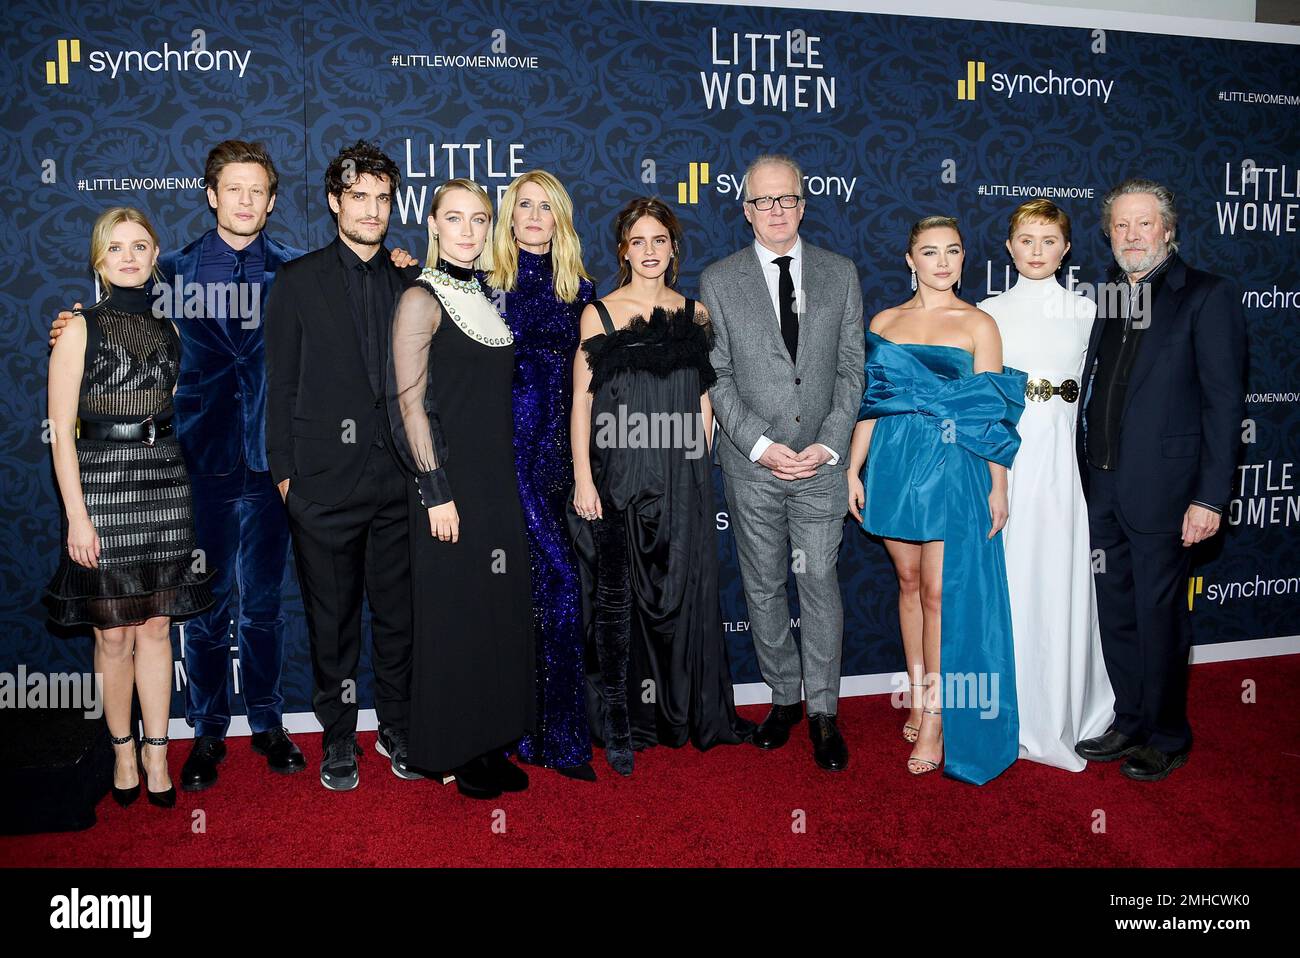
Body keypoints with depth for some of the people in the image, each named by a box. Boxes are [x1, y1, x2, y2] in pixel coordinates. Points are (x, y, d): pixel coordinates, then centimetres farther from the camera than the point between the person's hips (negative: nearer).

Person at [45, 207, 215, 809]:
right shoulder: (80, 329, -2)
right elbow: (61, 430, -6)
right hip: (102, 485, -3)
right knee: (114, 634, 5)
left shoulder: (167, 329, 11)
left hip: (164, 483, 3)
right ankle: (123, 748, 22)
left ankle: (156, 751, 18)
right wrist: (76, 514, -12)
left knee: (156, 626, 7)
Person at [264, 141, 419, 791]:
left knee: (398, 610, 9)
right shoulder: (298, 281, 4)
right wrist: (283, 471, -2)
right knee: (332, 616, 7)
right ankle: (337, 738, 22)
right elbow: (281, 384, 2)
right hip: (325, 478, -2)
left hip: (398, 475, 2)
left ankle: (397, 728, 25)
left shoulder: (410, 283, 10)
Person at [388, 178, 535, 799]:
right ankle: (454, 753, 17)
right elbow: (410, 403, -13)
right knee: (453, 614, 2)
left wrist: (504, 481, 14)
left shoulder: (485, 299, 13)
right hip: (450, 483, -7)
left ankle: (489, 741, 25)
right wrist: (436, 491, -18)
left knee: (499, 609, 11)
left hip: (497, 480, 7)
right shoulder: (422, 299, -8)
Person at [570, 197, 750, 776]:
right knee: (620, 598, 3)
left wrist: (701, 468, 9)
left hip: (683, 481, 3)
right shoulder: (599, 314, 1)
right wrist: (583, 480, -8)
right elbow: (582, 401, -2)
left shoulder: (694, 313, 10)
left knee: (686, 594, 7)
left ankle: (690, 713, 24)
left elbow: (703, 401, 13)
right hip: (620, 476, -2)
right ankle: (621, 727, 16)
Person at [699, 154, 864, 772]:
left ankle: (823, 711, 14)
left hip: (821, 462, 0)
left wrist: (828, 444, -7)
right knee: (763, 588, 9)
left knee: (819, 583, 0)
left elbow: (851, 367, 4)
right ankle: (784, 698, 26)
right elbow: (717, 376, -1)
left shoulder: (840, 273, 7)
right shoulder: (718, 281, 3)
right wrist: (759, 444, -11)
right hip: (752, 465, 0)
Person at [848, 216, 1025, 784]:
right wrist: (853, 471, 6)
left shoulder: (978, 324, 0)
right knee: (909, 582, 11)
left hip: (955, 470, -3)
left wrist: (998, 486, -5)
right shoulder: (885, 322, 10)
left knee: (941, 593, -3)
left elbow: (993, 413, -2)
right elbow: (869, 402, 10)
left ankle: (938, 719, 7)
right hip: (894, 466, 4)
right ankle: (918, 696, 25)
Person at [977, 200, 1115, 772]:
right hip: (1001, 452, 0)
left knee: (1056, 577, 3)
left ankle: (1059, 711, 18)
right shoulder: (989, 312, 8)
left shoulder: (1085, 311, 8)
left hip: (1060, 452, 0)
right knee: (1004, 578, 3)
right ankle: (1011, 707, 17)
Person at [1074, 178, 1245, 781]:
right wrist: (1088, 475, 8)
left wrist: (1210, 497, -15)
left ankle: (1166, 738, 22)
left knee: (1159, 617, 4)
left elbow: (1224, 402, -10)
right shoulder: (1108, 300, 13)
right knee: (1116, 614, 14)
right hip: (1102, 489, 6)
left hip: (1161, 490, -6)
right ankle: (1130, 724, 30)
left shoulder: (1207, 297, -5)